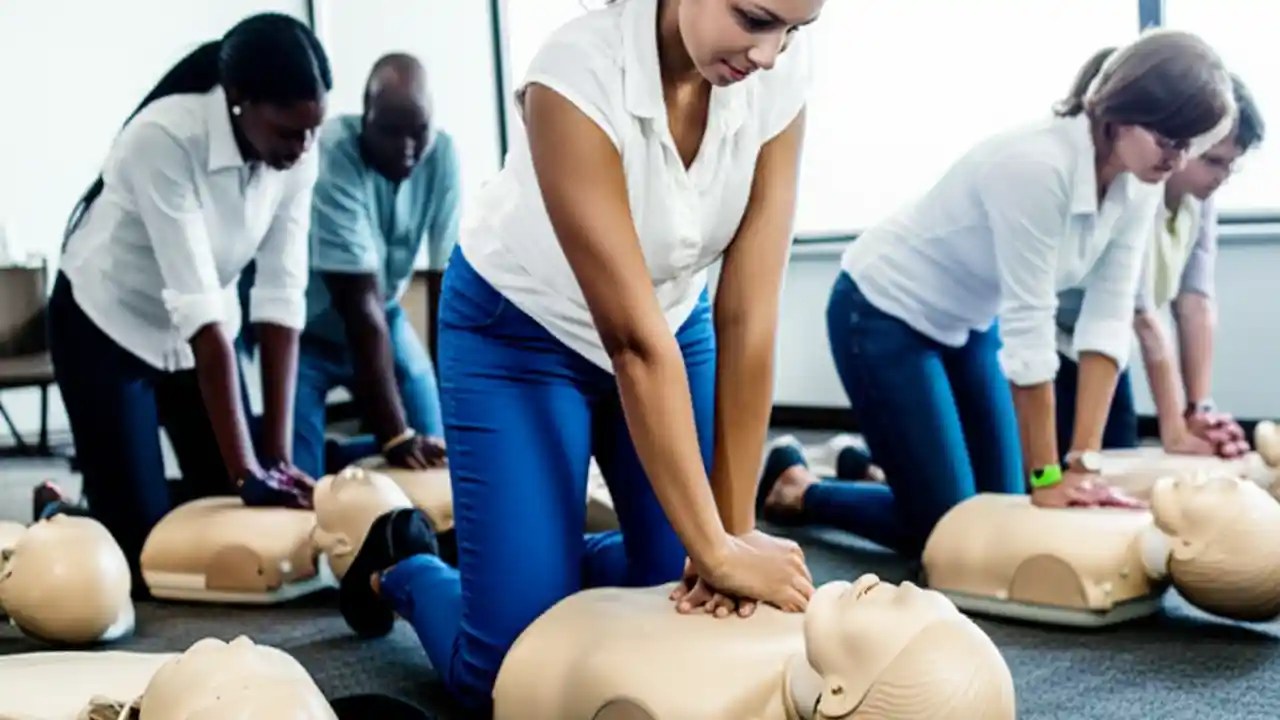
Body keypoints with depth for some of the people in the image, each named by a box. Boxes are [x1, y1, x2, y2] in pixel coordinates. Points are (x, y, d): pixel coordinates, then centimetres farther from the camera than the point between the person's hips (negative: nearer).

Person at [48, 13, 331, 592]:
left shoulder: (296, 156, -17)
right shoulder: (166, 137, -33)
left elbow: (282, 296, -19)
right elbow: (197, 305, -37)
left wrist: (279, 455, -23)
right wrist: (246, 471, -38)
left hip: (194, 329, 5)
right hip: (108, 326, -5)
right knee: (144, 539, -8)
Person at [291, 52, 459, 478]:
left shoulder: (441, 153, -18)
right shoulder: (332, 156, -31)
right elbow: (360, 302, -33)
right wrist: (394, 435, -33)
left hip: (383, 317, 5)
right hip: (305, 327, -4)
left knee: (436, 451, 2)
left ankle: (337, 459, 23)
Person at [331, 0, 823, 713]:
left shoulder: (781, 72, -21)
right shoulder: (581, 71, -34)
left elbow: (749, 318, -21)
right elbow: (633, 340, -34)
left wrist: (736, 533, -21)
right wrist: (716, 548, -31)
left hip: (677, 314, 5)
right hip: (520, 329, -5)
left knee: (710, 615, 4)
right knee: (508, 668, -5)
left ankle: (561, 560, 29)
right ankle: (400, 566, 26)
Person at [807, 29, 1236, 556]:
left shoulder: (1137, 186, -10)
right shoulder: (1036, 165, -33)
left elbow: (1109, 318, -12)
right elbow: (1028, 329, -31)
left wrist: (1084, 462, -18)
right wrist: (1046, 478, -24)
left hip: (969, 321, 8)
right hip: (884, 312, -8)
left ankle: (861, 461, 31)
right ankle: (795, 487, 16)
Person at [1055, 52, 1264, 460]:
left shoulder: (1199, 197, -4)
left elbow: (1196, 303, -9)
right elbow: (1145, 319, -28)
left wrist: (1201, 410, -15)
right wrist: (1174, 432, -25)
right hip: (1048, 349, -8)